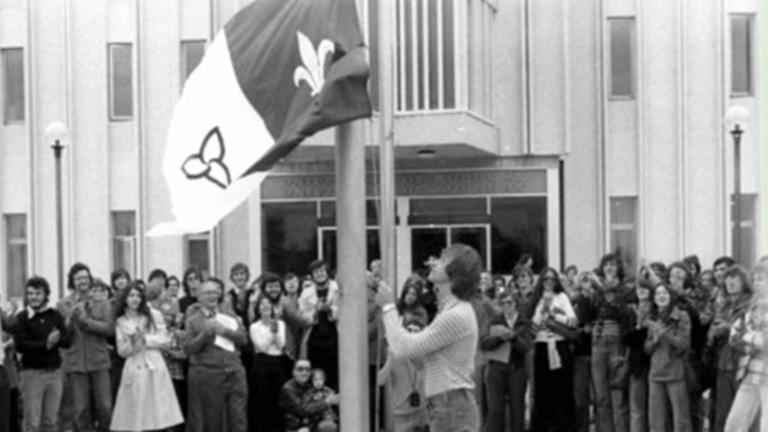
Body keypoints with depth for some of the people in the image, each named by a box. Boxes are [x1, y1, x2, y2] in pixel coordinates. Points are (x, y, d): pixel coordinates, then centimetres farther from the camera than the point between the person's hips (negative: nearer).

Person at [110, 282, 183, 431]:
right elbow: (122, 351, 9)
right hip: (134, 370, 1)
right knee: (134, 416, -3)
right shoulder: (121, 322, 9)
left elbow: (165, 340, 3)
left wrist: (145, 339, -8)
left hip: (154, 367, -1)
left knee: (157, 410, -4)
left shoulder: (154, 316, 6)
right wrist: (132, 343, -10)